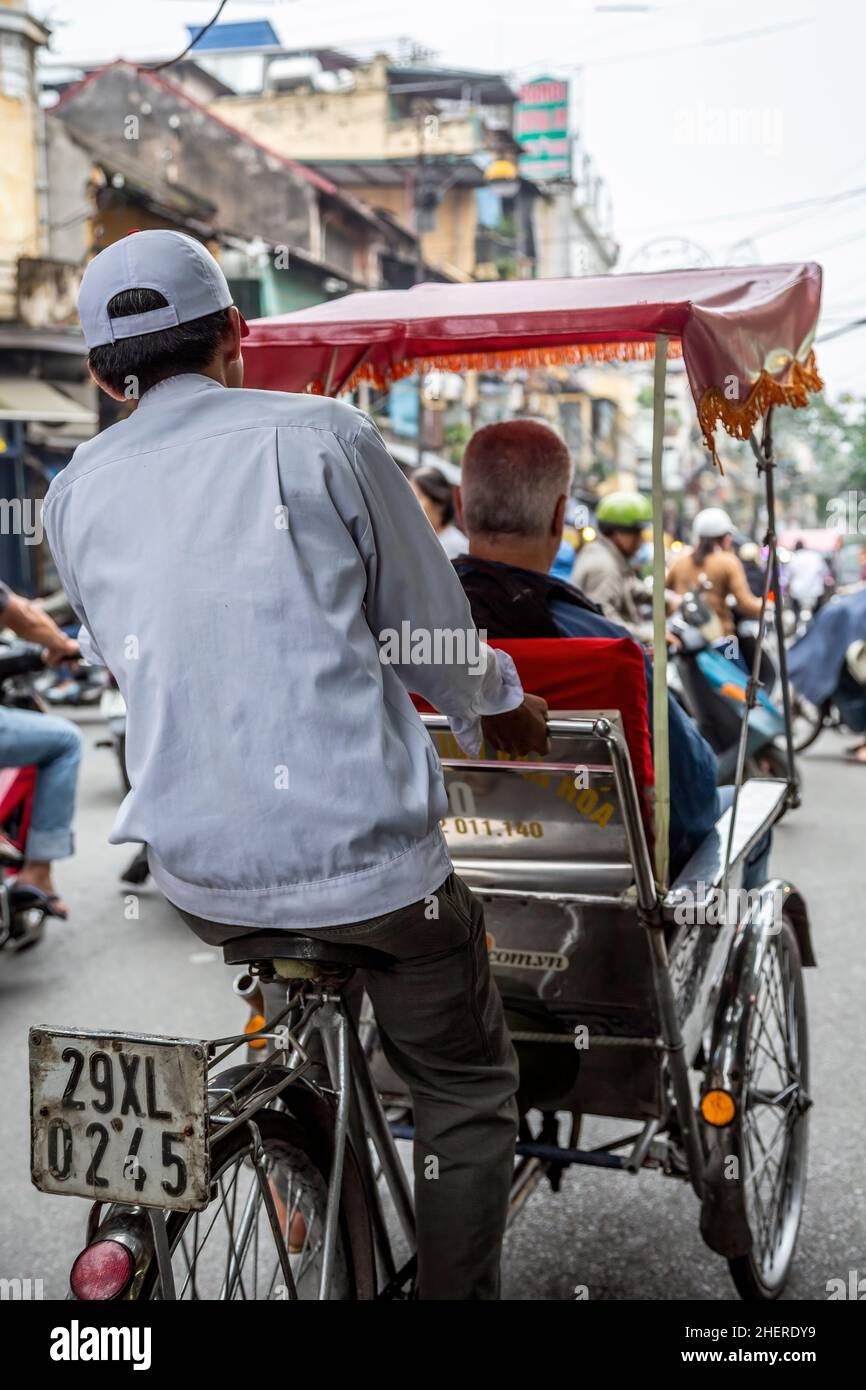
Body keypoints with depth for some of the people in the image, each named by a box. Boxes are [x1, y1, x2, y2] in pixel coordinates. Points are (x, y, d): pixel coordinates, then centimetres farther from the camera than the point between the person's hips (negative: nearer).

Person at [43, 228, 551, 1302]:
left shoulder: (75, 491, 8)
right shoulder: (325, 435, -4)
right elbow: (432, 637, 1)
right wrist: (504, 709, 21)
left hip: (193, 874, 5)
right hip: (362, 855, -5)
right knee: (467, 1091, 18)